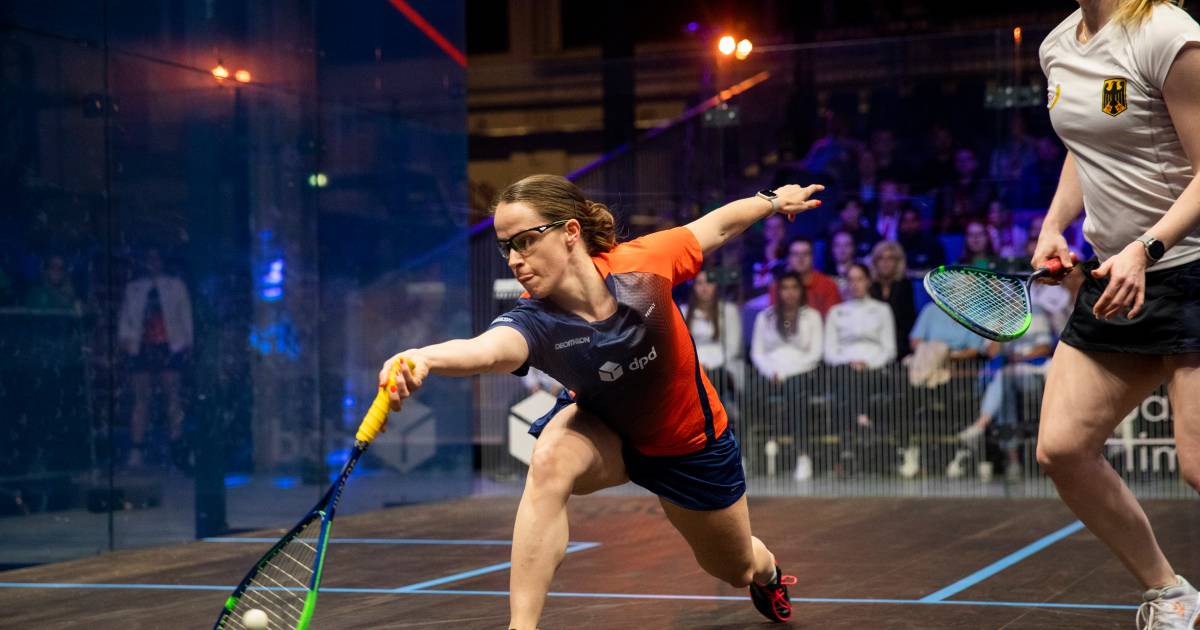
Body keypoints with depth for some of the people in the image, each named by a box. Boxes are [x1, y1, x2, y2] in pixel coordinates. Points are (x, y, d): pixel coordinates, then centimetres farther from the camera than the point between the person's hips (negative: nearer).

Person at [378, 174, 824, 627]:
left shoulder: (641, 264, -32)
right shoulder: (536, 321, -36)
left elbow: (718, 226, -12)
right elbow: (488, 349, -61)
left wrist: (774, 201, 5)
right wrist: (423, 358, -82)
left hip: (692, 441, 1)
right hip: (604, 432, -1)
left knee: (738, 571, 20)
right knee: (551, 458, -38)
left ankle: (768, 571, 61)